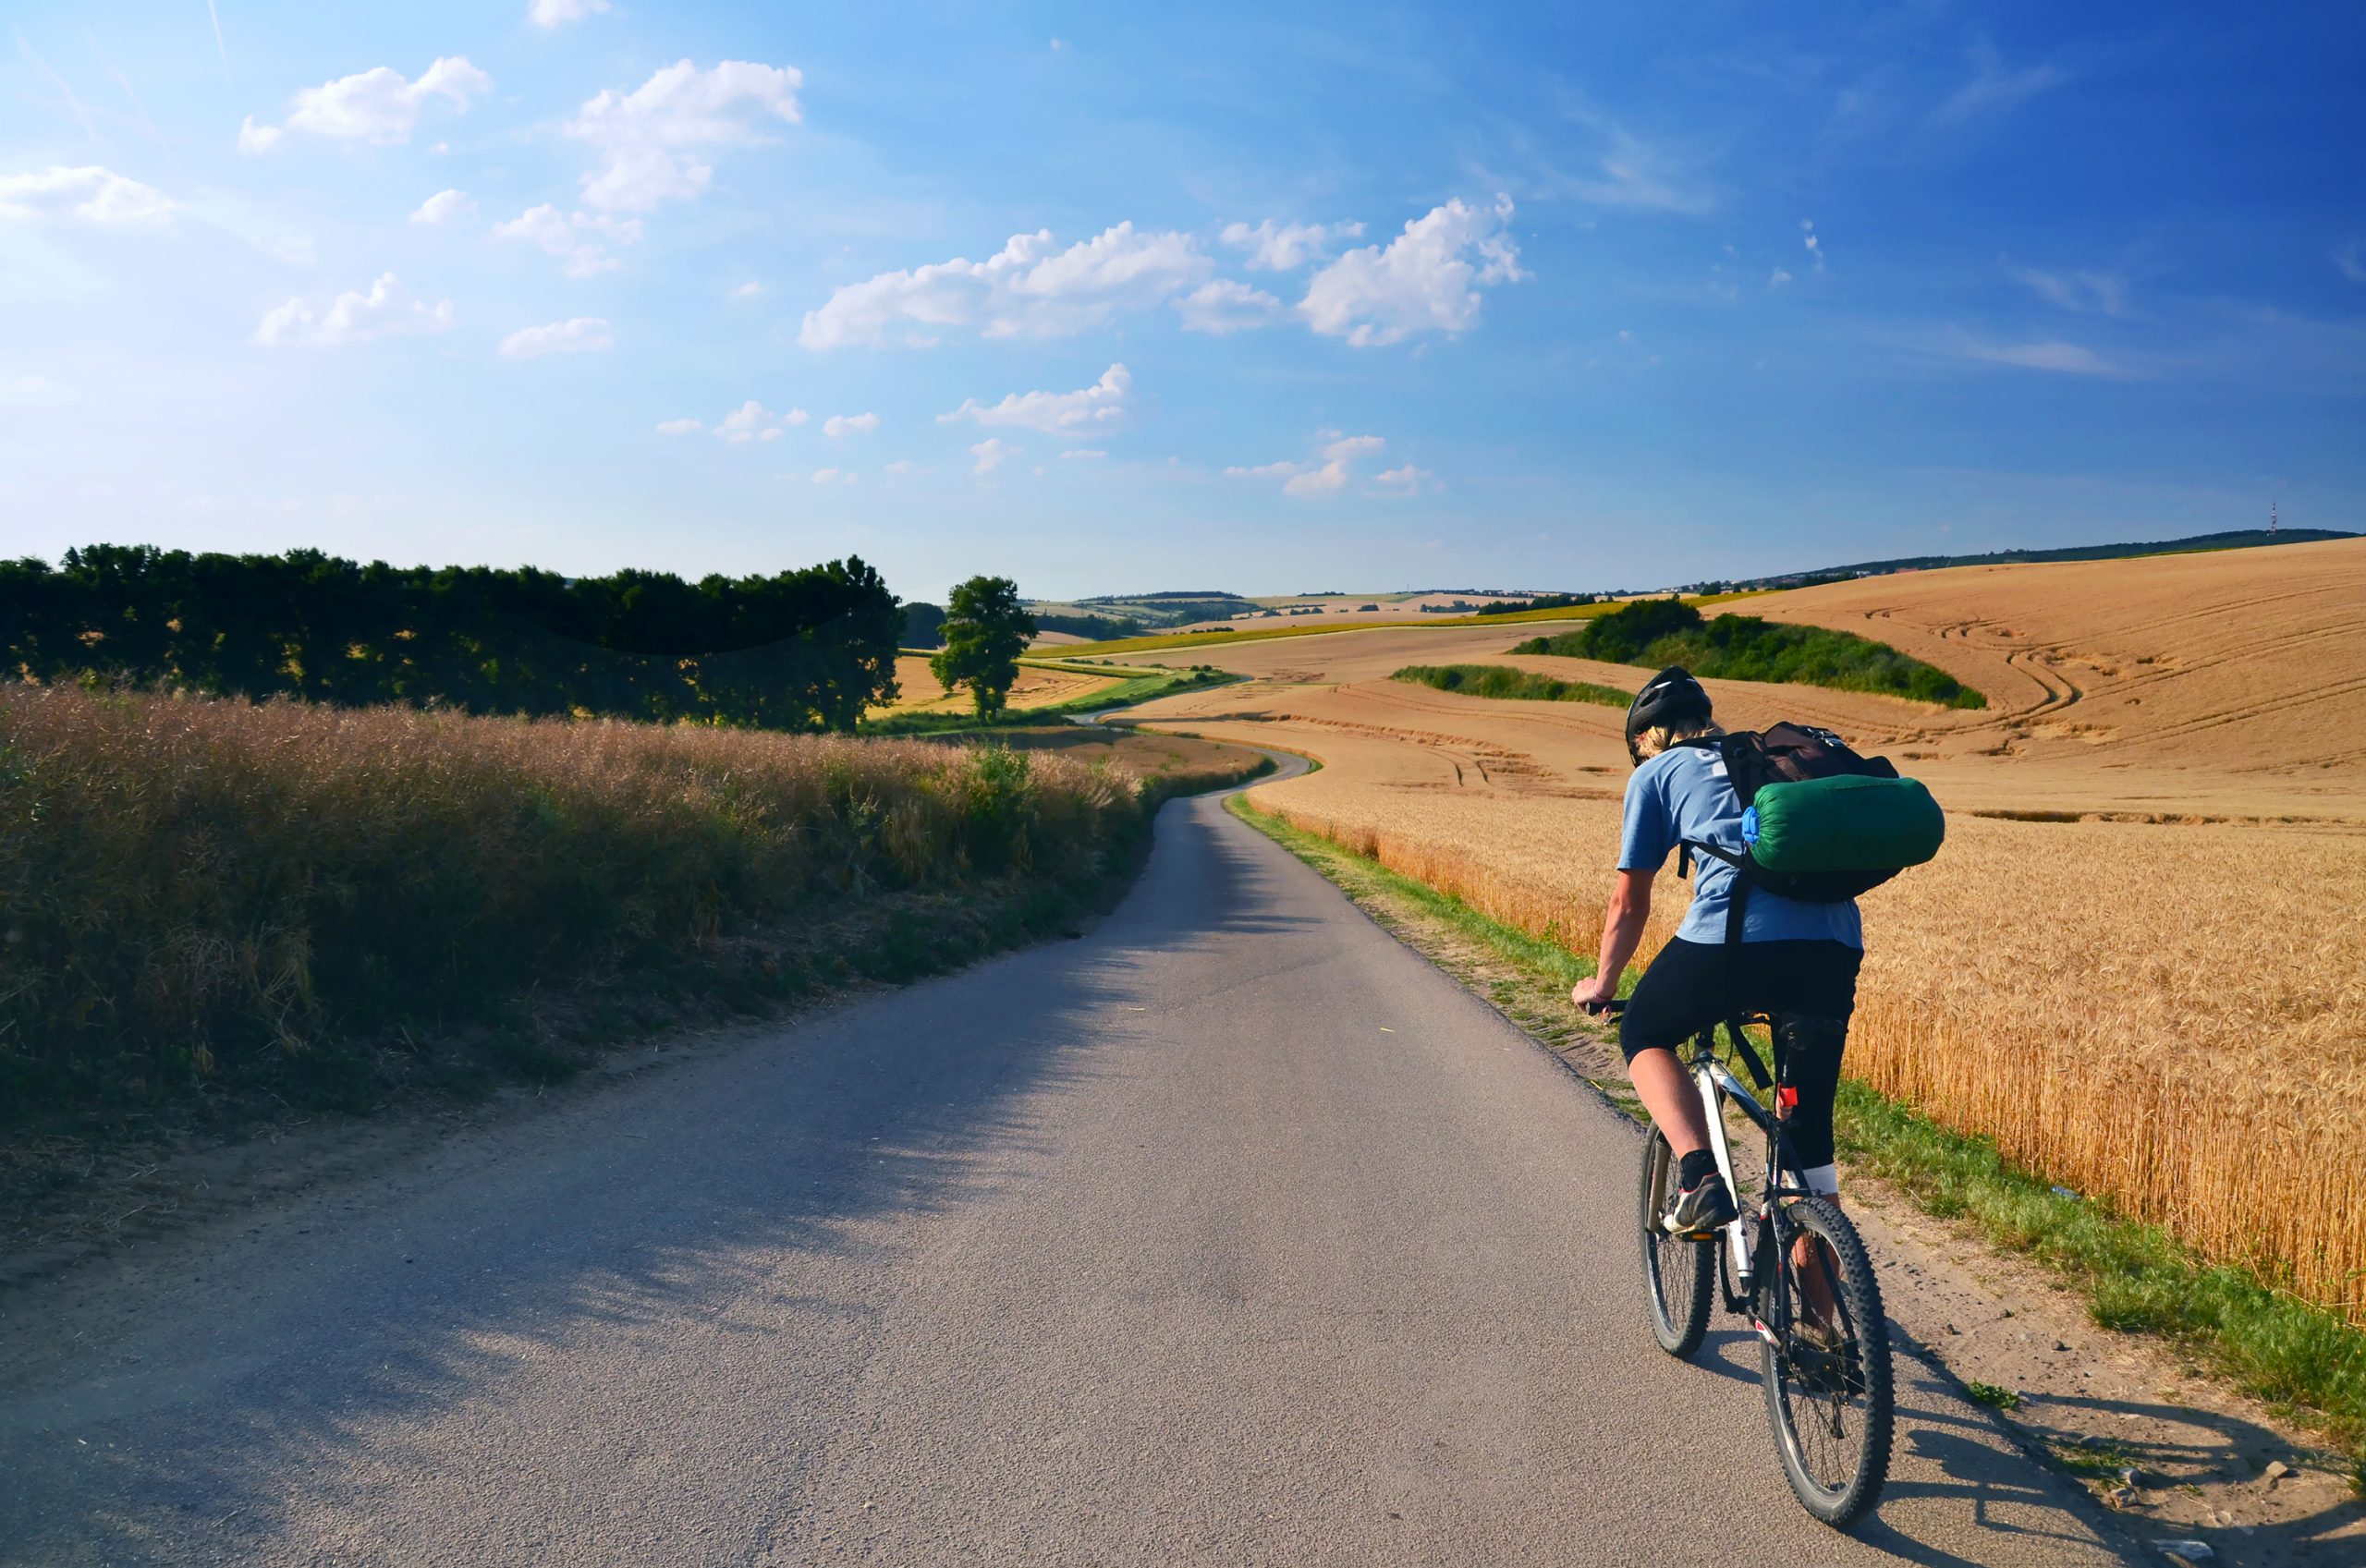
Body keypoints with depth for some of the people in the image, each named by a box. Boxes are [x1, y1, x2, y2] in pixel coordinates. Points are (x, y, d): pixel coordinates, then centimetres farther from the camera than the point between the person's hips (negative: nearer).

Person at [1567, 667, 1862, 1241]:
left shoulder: (1655, 774, 18)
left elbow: (1629, 903, 20)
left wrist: (1602, 985, 36)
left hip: (1734, 936, -5)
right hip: (1837, 943, 5)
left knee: (1643, 1036, 22)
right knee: (1809, 1124, 18)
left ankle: (1699, 1175, 2)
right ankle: (1817, 1283, 20)